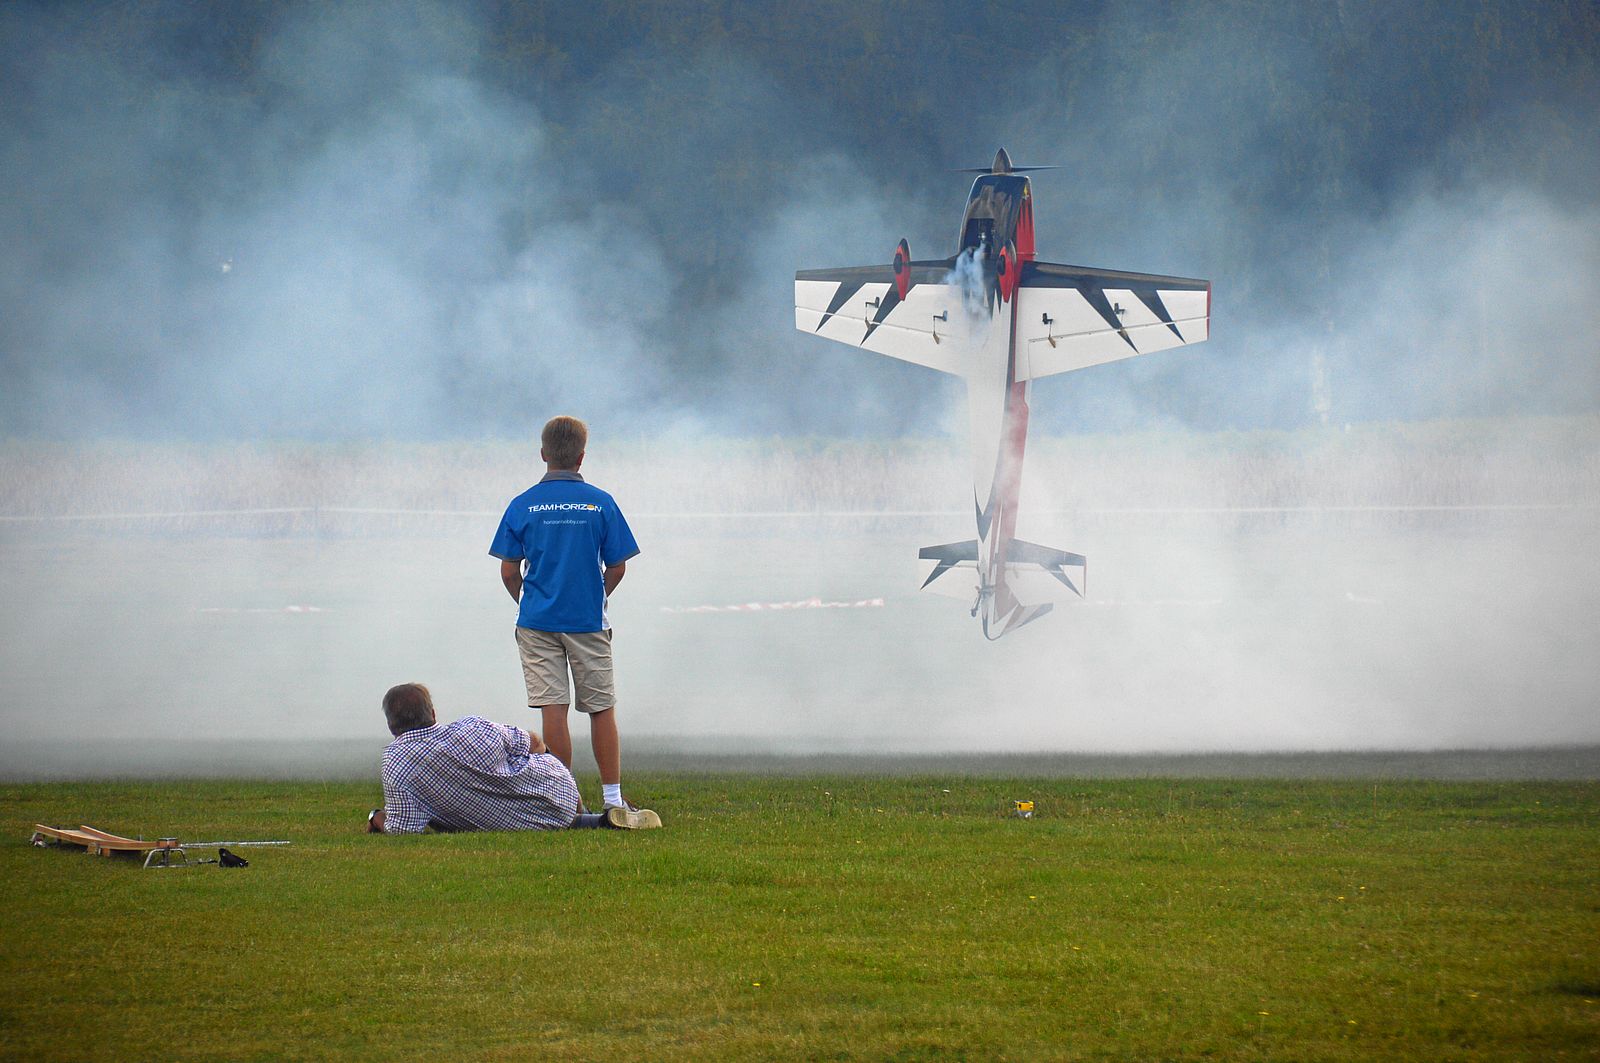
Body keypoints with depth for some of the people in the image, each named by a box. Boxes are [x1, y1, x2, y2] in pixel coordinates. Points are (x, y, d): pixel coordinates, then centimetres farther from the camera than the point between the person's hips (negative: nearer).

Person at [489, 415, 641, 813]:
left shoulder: (522, 505, -2)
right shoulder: (601, 504, -3)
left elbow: (509, 571, 0)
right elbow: (617, 567, 1)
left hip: (538, 620, 0)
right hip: (588, 621, 0)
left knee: (552, 708, 0)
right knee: (602, 708, 8)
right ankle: (612, 798, 9)